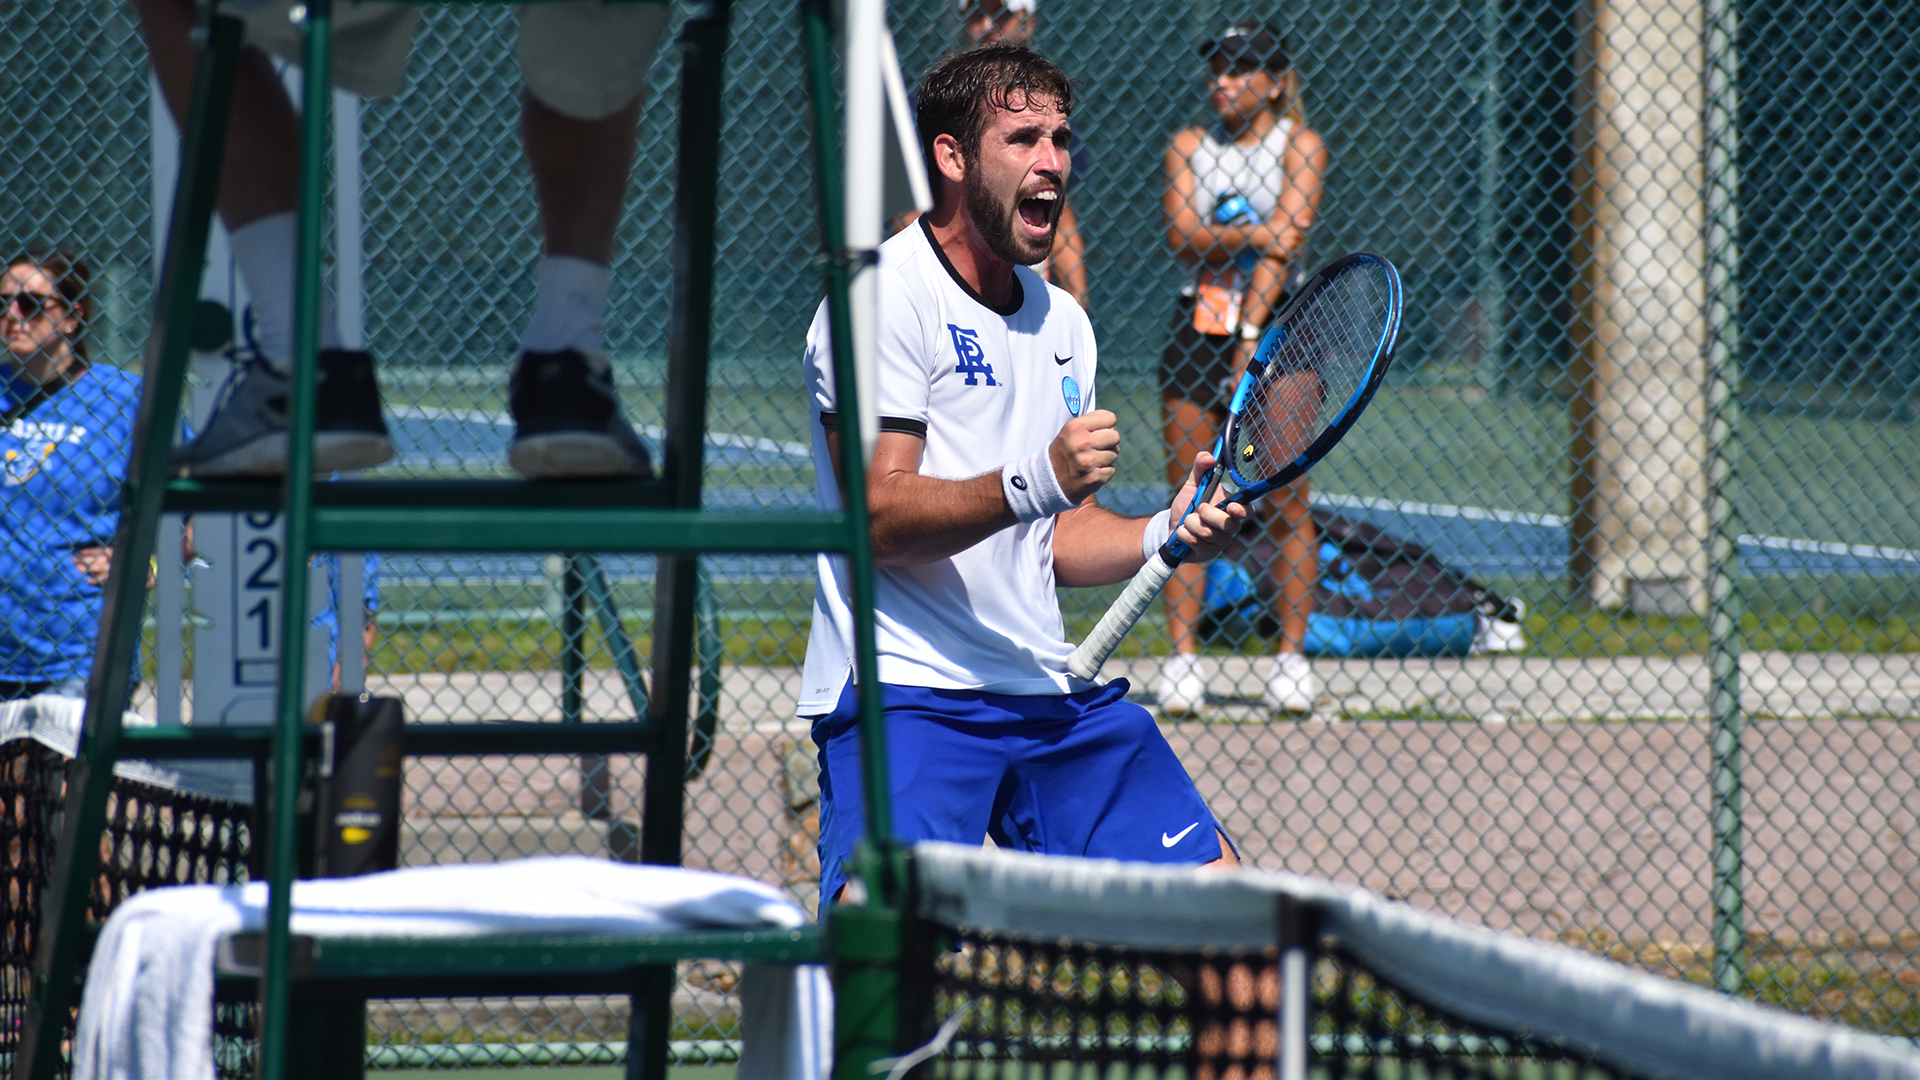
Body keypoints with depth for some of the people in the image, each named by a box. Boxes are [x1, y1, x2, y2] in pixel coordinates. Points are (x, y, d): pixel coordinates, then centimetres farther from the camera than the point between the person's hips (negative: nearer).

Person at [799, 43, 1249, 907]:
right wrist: (1034, 483, -29)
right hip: (905, 695, -7)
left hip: (1051, 692, 7)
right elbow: (880, 517, -16)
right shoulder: (883, 295, -7)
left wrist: (1163, 537, 1)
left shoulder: (1062, 323, 18)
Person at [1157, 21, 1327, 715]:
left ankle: (1291, 657, 1)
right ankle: (1181, 657, 0)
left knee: (1284, 504, -4)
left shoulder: (1301, 146, 1)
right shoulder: (1188, 146, 11)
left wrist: (1250, 335, -20)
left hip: (1277, 329, -3)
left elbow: (1284, 241, -10)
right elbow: (1181, 234, -4)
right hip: (1196, 331, 3)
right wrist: (1248, 234, -21)